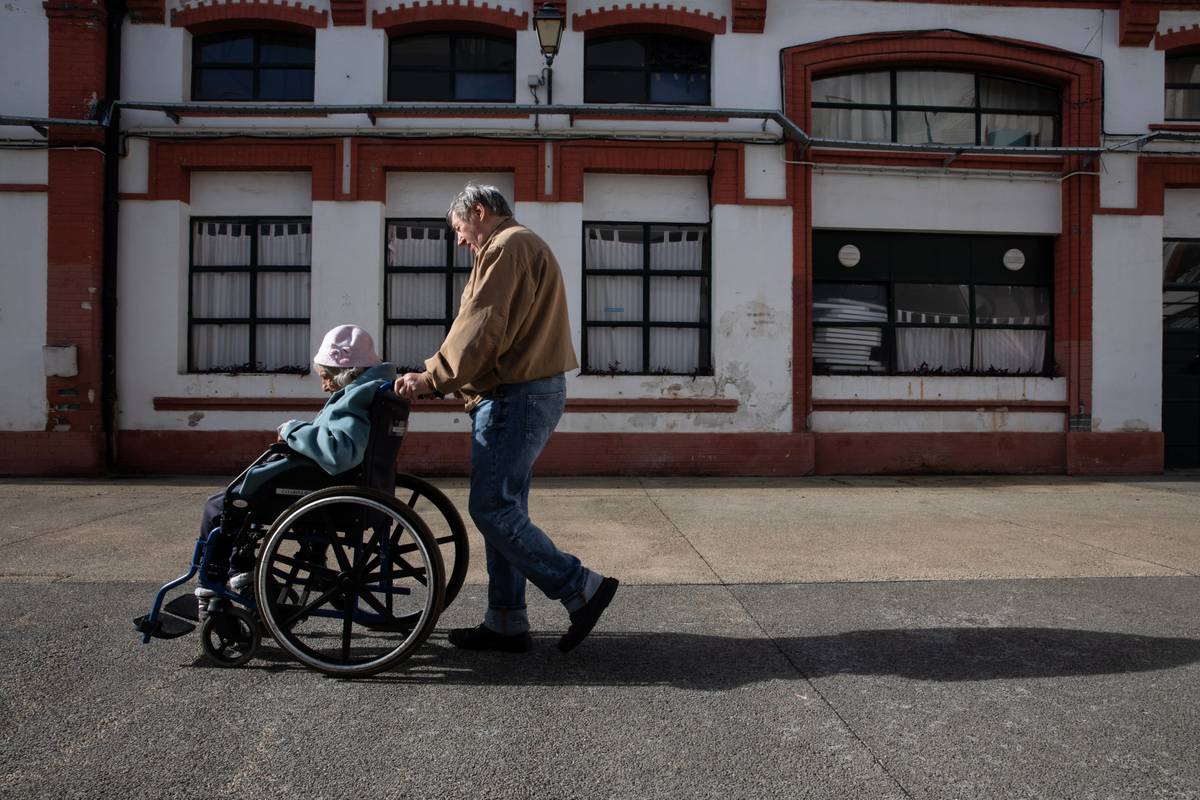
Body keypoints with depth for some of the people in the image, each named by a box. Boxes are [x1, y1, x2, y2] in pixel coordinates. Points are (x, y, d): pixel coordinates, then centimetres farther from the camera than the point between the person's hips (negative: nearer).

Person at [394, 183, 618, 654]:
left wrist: (432, 378, -13)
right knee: (503, 509, 11)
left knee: (492, 509, -8)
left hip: (517, 397, -11)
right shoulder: (523, 246, 25)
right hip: (533, 391, 11)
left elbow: (481, 329, -19)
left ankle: (581, 588, -3)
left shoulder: (507, 247, -9)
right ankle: (505, 624, 17)